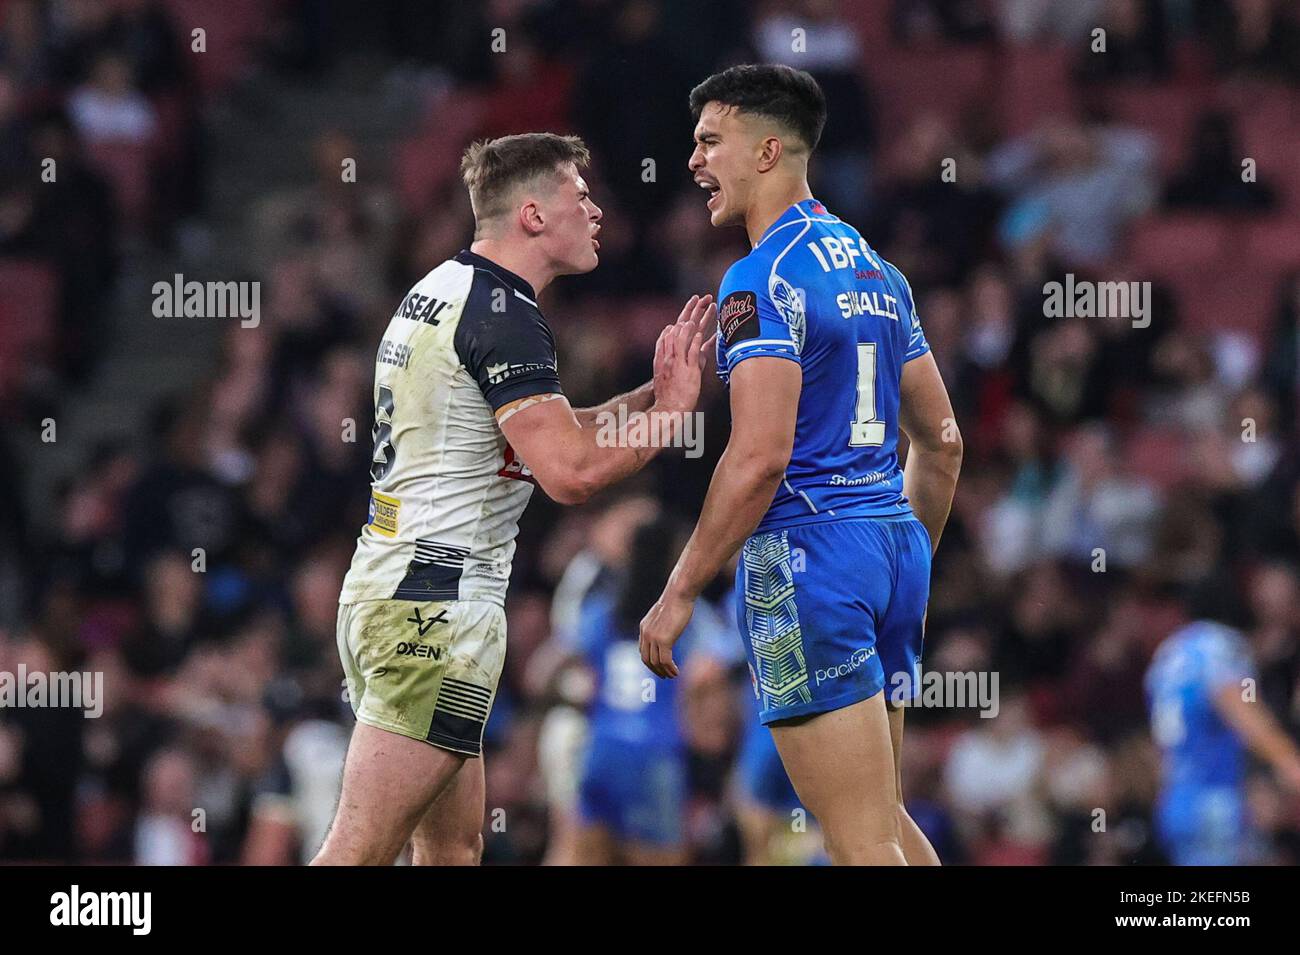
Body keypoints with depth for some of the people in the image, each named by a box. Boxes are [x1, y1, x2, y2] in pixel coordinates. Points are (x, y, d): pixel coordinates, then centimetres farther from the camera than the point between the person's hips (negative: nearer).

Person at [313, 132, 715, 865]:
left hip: (385, 592, 10)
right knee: (359, 853, -14)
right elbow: (570, 471, -22)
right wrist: (670, 414, -7)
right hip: (441, 605, -10)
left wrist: (654, 395, 17)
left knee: (454, 843, 12)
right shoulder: (503, 314, -13)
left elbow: (547, 436, 26)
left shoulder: (440, 291, 18)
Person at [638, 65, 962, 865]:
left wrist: (681, 592, -15)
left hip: (806, 555, -9)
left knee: (861, 837, -8)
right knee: (883, 819, 16)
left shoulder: (763, 280, -12)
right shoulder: (877, 271, 15)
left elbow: (760, 456, -20)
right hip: (892, 546, 9)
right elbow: (941, 441, 19)